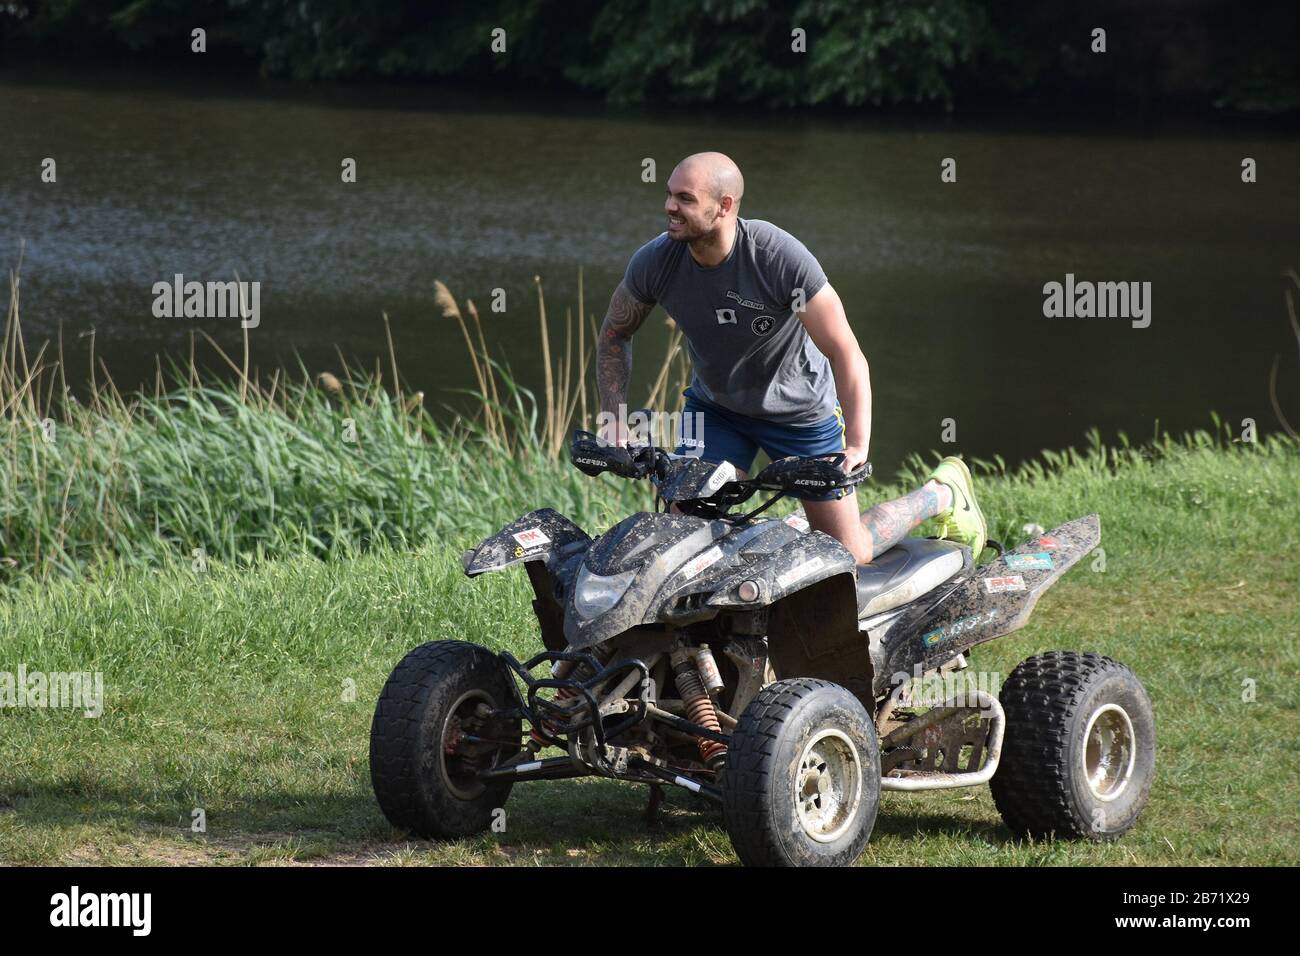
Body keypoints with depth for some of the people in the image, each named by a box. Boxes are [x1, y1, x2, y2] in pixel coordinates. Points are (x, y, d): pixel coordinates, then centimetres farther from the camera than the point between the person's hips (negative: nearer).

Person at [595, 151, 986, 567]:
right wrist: (614, 415, -12)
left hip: (801, 410, -4)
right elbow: (615, 333, 1)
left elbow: (846, 354, -27)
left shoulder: (781, 256, -31)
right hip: (714, 406, 4)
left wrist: (857, 445, -35)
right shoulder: (654, 261, -19)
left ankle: (942, 494, 30)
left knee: (847, 553, 2)